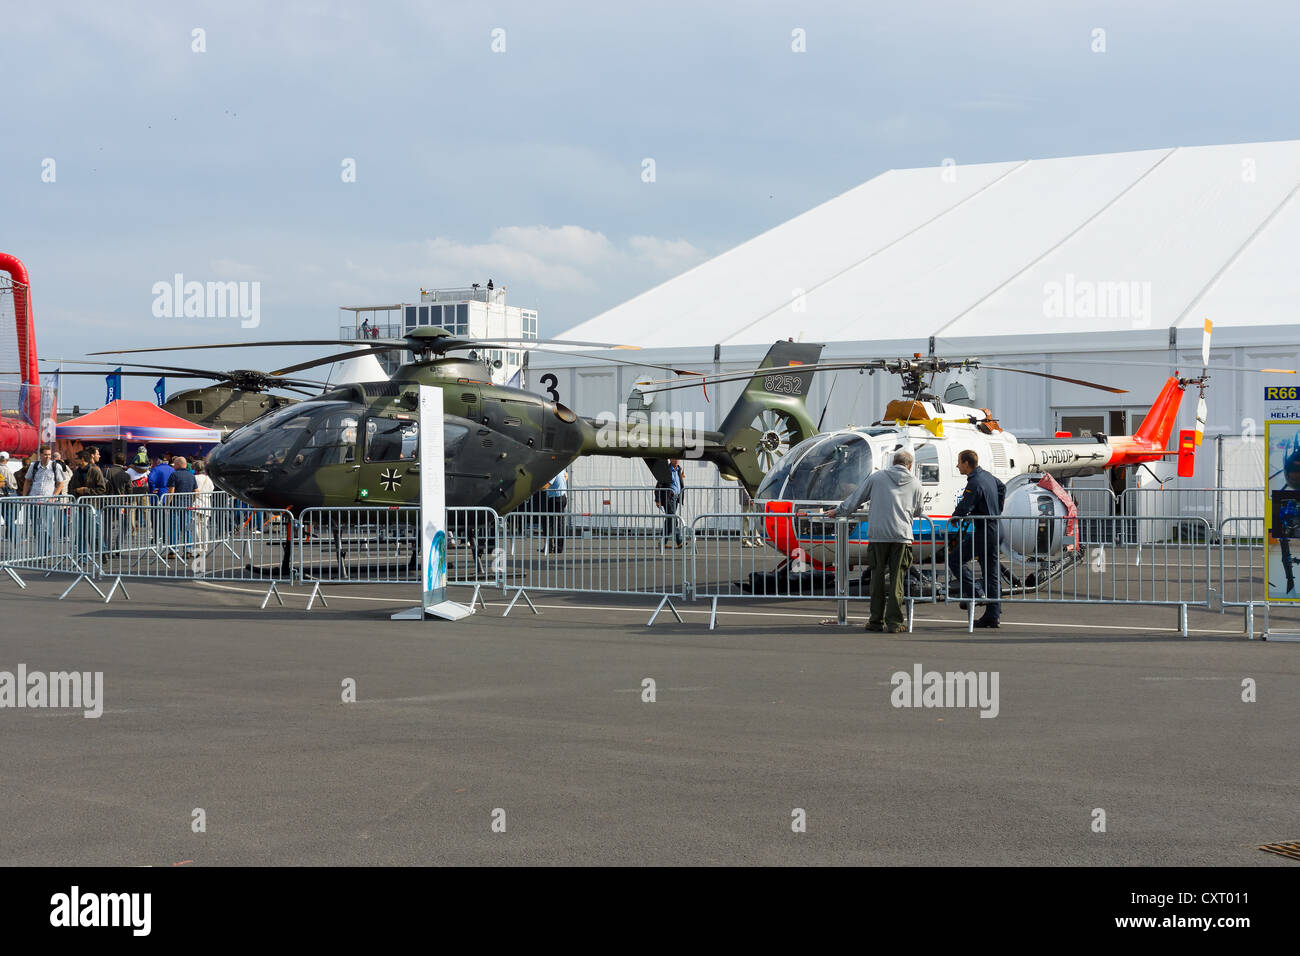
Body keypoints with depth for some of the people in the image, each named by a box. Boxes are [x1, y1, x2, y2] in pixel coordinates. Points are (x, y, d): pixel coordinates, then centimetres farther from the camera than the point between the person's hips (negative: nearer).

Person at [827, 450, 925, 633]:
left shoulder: (876, 477, 7)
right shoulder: (915, 483, 11)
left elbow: (856, 497, 13)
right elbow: (920, 511, 22)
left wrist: (838, 510, 27)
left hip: (878, 534, 0)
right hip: (902, 535, 0)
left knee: (878, 576, 8)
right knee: (897, 578, 2)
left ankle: (876, 620, 11)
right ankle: (894, 622, -1)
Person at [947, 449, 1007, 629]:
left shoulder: (974, 484, -18)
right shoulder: (986, 475, 12)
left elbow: (963, 509, -23)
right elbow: (1002, 487, 33)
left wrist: (954, 518, -1)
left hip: (983, 532, -9)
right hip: (995, 530, 9)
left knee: (955, 559, 0)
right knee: (992, 572, 8)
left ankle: (975, 593, -4)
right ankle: (993, 616, 9)